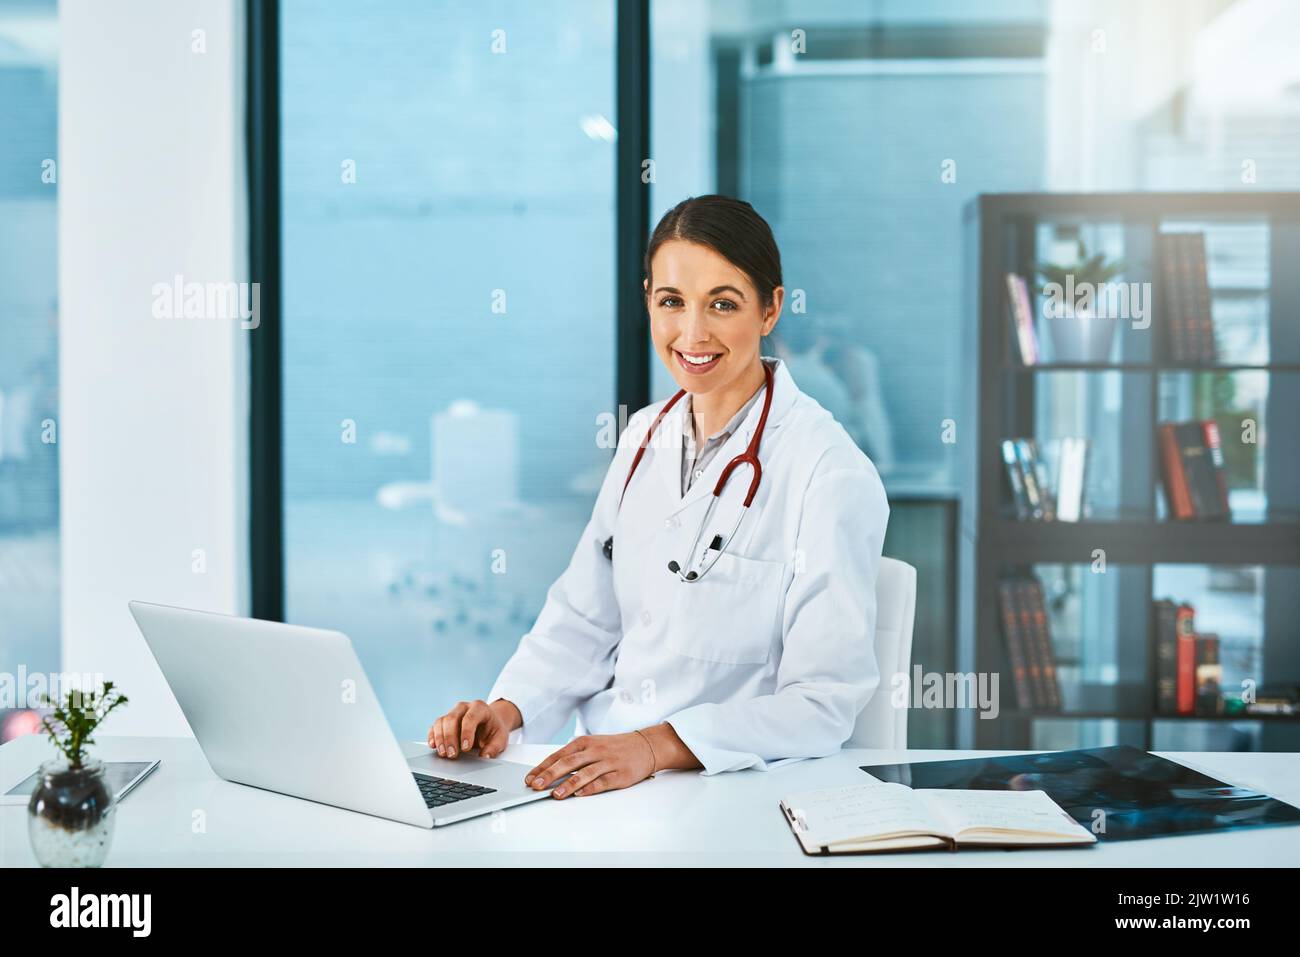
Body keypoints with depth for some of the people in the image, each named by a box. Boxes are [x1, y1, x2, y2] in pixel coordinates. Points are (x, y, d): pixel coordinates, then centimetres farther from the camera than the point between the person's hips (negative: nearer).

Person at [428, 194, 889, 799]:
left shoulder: (832, 474, -13)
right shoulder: (646, 437, 9)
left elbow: (822, 702, -15)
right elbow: (584, 620, 12)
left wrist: (657, 746, -27)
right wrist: (508, 709, -6)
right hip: (602, 772, 6)